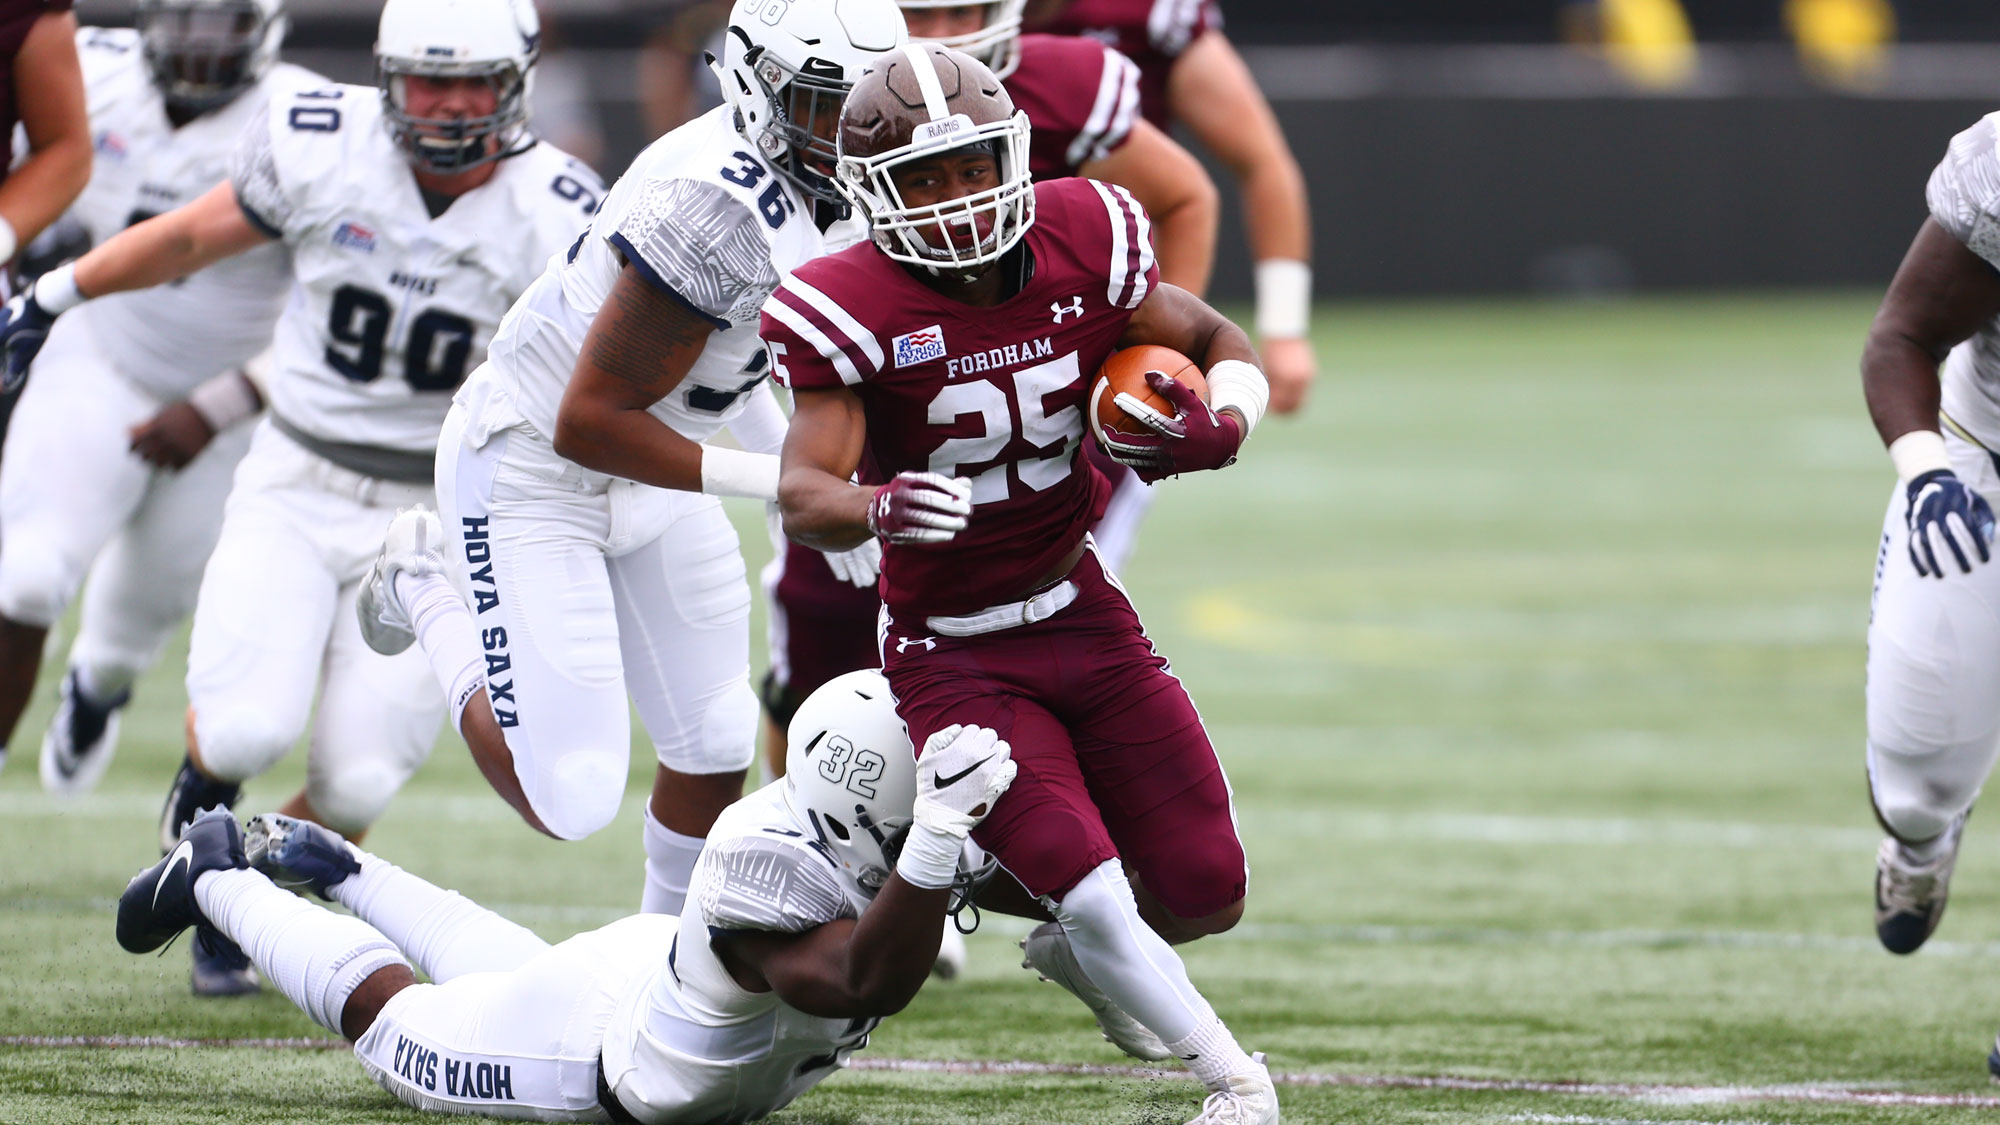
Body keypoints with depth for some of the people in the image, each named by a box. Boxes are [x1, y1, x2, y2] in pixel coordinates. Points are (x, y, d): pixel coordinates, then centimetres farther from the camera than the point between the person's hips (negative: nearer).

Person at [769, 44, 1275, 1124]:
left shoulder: (1080, 248, -9)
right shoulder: (848, 312, -20)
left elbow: (1221, 346, 6)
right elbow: (803, 497, -26)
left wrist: (1217, 427, -17)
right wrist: (879, 509, -49)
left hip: (1082, 618, 4)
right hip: (955, 656, -4)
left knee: (1205, 891, 2)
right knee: (1093, 891, -17)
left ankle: (1080, 951, 36)